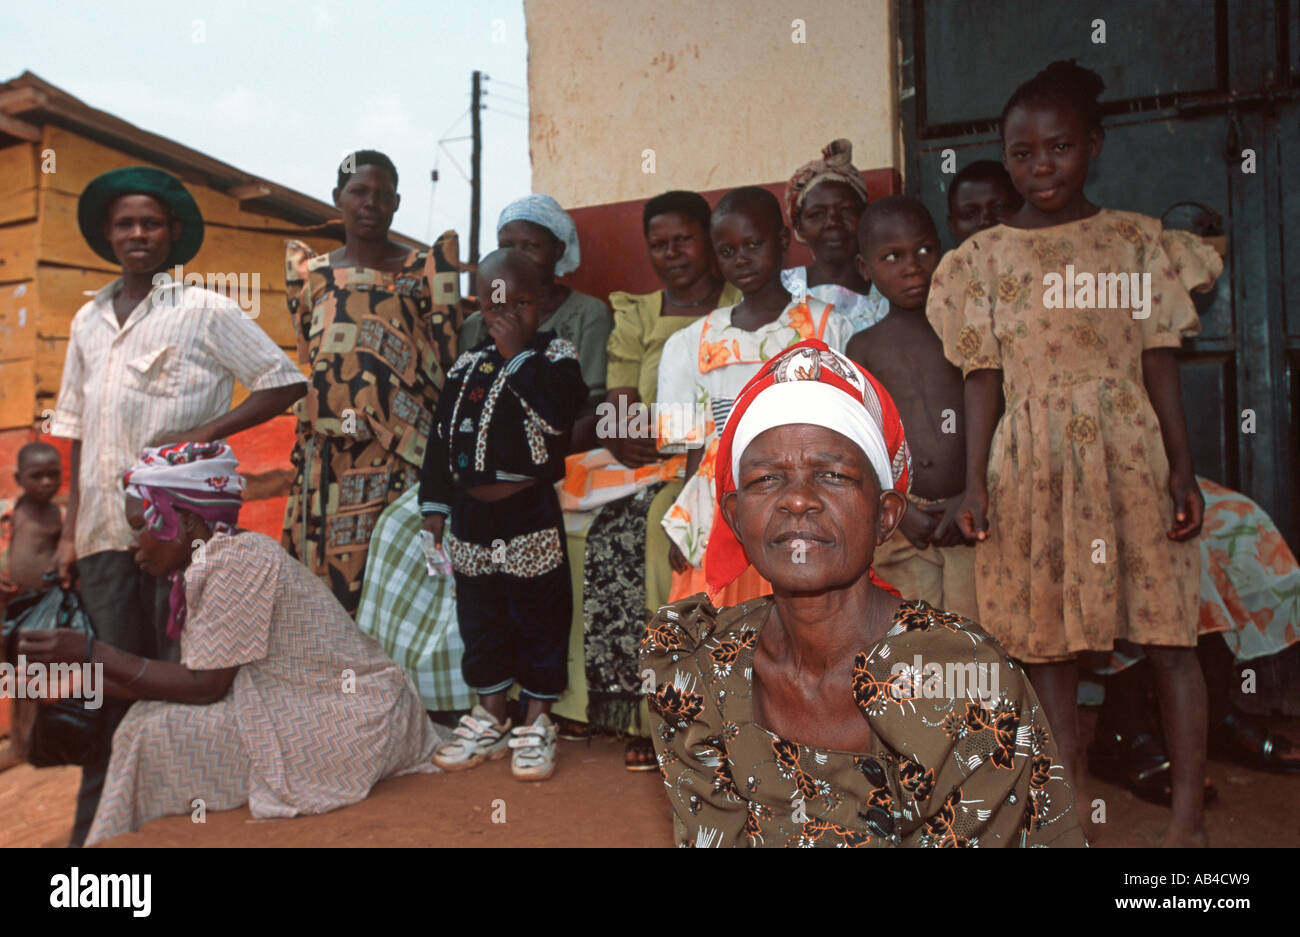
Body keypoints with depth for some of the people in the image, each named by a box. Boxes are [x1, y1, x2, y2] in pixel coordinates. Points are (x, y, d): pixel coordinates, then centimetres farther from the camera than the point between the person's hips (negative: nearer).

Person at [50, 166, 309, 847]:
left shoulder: (205, 312, -2)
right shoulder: (89, 321, 14)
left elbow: (287, 384, -4)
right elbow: (78, 431, 16)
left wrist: (201, 434, -13)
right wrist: (70, 529, 13)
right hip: (104, 530, 5)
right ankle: (98, 823, 22)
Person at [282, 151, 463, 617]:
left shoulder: (426, 270, 4)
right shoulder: (311, 274, 14)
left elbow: (446, 367, 0)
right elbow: (304, 368, 19)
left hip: (401, 458, -3)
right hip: (326, 461, 3)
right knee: (324, 577, 4)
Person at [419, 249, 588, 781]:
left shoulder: (556, 356, -3)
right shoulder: (466, 367, 10)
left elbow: (558, 413, -23)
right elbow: (442, 435, 13)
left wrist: (518, 356, -18)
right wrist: (435, 503, 9)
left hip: (530, 513, -5)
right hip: (472, 513, 5)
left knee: (539, 616, 5)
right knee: (479, 617, 14)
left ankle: (536, 722, 20)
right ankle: (489, 719, 30)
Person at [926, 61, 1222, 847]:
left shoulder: (1138, 240, 5)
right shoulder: (983, 257, 5)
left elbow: (1160, 366, 4)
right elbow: (983, 378, 4)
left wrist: (1183, 469, -2)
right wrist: (976, 482, -1)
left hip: (1128, 453, 0)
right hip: (1031, 463, 1)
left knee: (1169, 638, 1)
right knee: (1048, 642, 7)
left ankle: (1190, 817, 14)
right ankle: (1070, 804, 22)